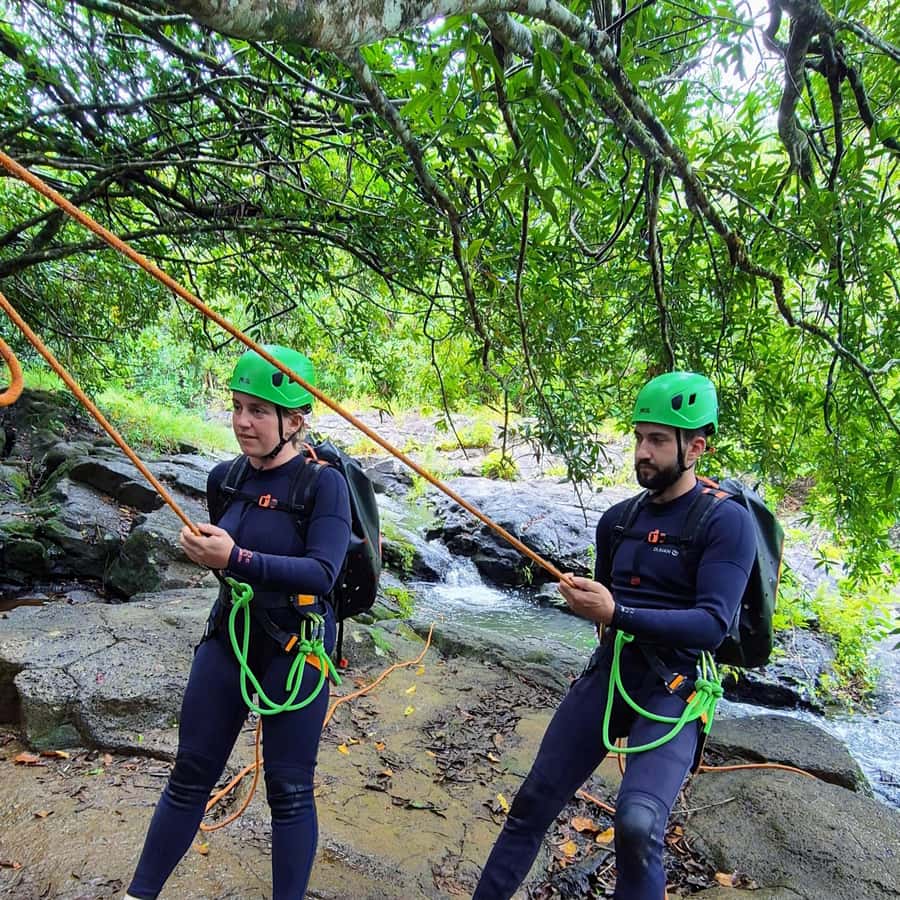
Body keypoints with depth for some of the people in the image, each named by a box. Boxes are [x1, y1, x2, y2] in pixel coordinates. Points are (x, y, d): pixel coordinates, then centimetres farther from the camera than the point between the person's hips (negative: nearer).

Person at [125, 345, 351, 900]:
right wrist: (206, 551, 3)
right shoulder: (225, 478, 1)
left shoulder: (324, 483, -16)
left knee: (289, 790, 7)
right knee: (191, 775, 16)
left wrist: (236, 559, -36)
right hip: (227, 638, 5)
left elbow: (322, 573, -29)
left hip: (296, 648, -5)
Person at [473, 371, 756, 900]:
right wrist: (584, 600, 7)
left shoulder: (727, 523, -9)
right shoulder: (618, 519, 10)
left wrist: (617, 613, -28)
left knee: (638, 823, -25)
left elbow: (713, 625, -20)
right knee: (533, 803, 6)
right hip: (607, 671, 6)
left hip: (673, 688, -5)